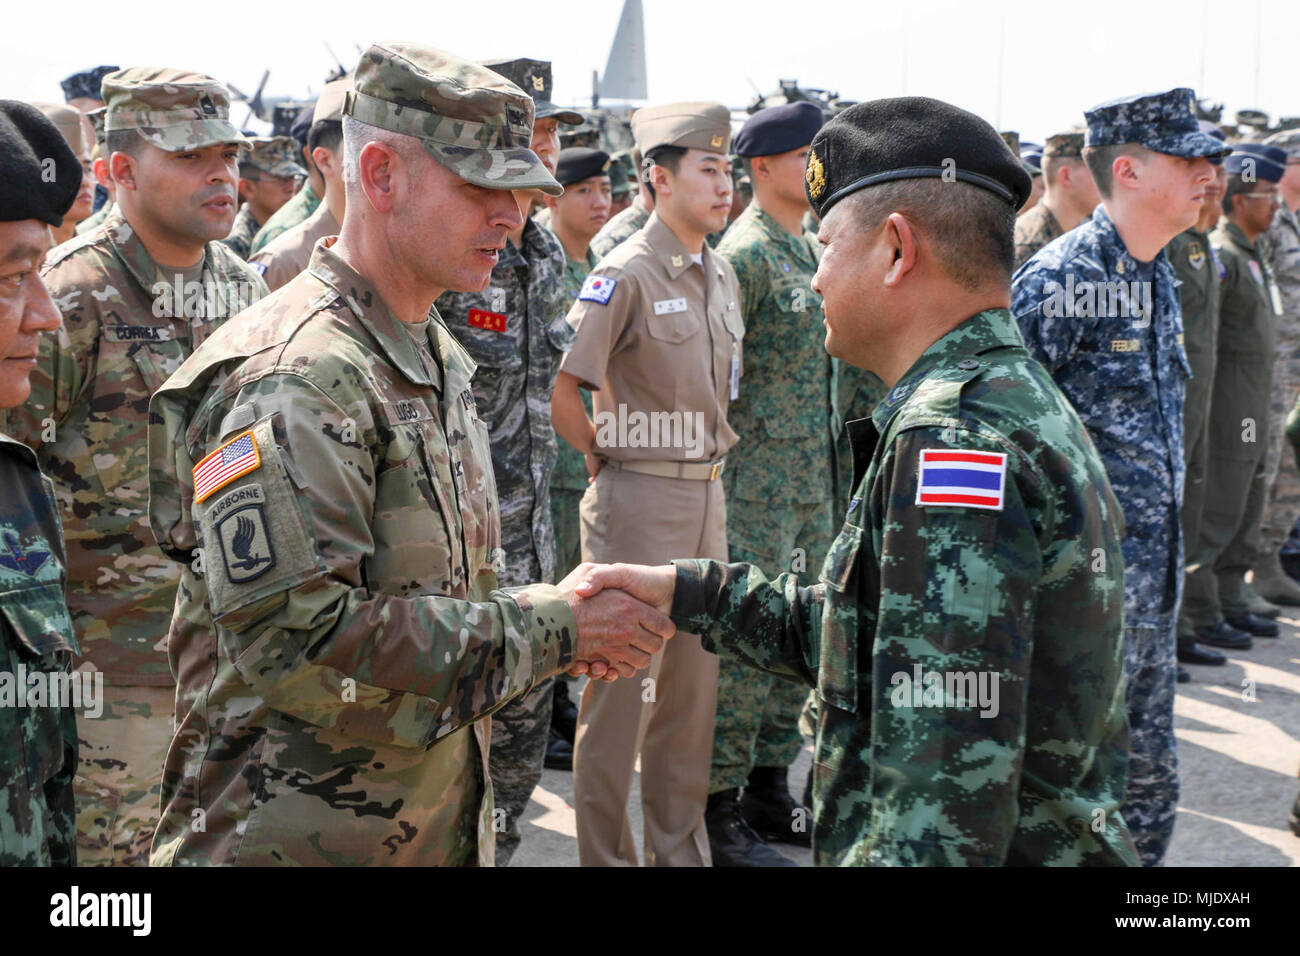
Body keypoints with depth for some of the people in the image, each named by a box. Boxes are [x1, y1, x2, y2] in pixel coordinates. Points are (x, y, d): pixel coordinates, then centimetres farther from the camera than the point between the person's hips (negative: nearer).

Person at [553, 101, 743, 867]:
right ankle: (607, 851, 14)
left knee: (694, 684, 14)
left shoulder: (722, 276, 10)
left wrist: (713, 459, 13)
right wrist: (605, 460, -6)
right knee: (622, 687, 1)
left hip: (708, 497, 7)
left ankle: (681, 845, 27)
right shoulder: (627, 274, -13)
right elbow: (559, 388, -17)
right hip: (639, 502, -7)